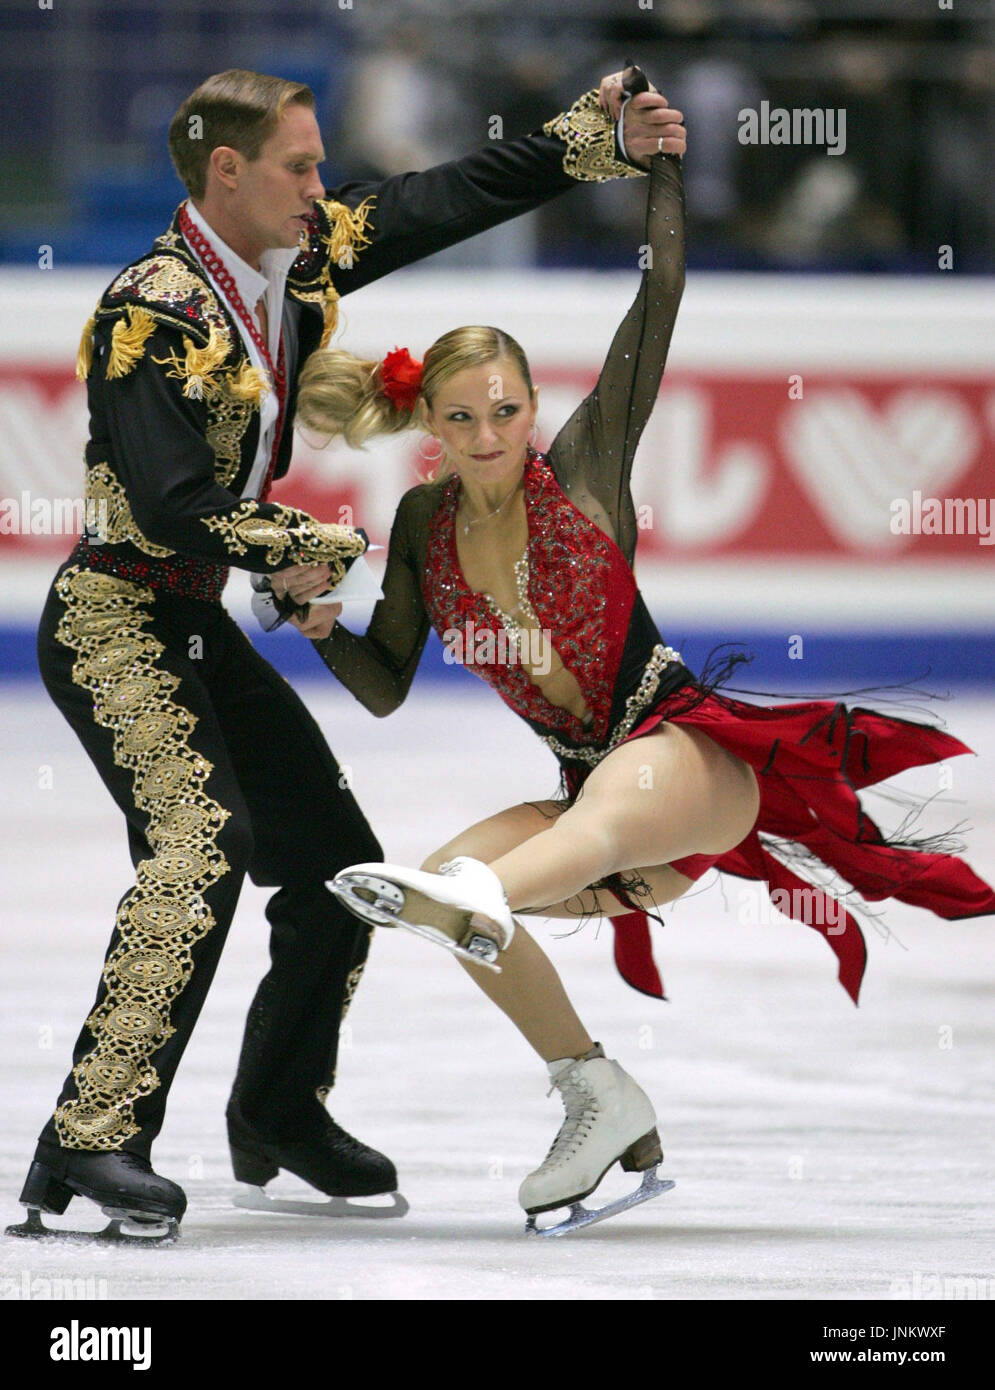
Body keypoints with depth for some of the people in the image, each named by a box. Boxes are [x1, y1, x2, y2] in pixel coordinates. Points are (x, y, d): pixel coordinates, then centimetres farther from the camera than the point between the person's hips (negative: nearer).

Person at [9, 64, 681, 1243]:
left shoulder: (302, 253, 2)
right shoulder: (155, 316, -22)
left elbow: (452, 198, 13)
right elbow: (175, 510, -28)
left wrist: (605, 143, 10)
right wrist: (311, 550, -15)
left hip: (197, 627, 9)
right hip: (114, 622, -9)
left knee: (332, 856, 14)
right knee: (199, 842, -29)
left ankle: (279, 1117, 32)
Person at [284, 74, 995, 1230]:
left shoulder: (585, 465, -3)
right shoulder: (424, 524, 7)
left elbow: (661, 292, -8)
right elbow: (386, 689, 11)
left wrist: (656, 153, -14)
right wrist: (322, 624, -8)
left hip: (694, 745, -6)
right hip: (594, 791, 6)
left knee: (612, 803, -41)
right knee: (454, 883, -20)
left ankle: (468, 900, -78)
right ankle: (607, 1106, -9)